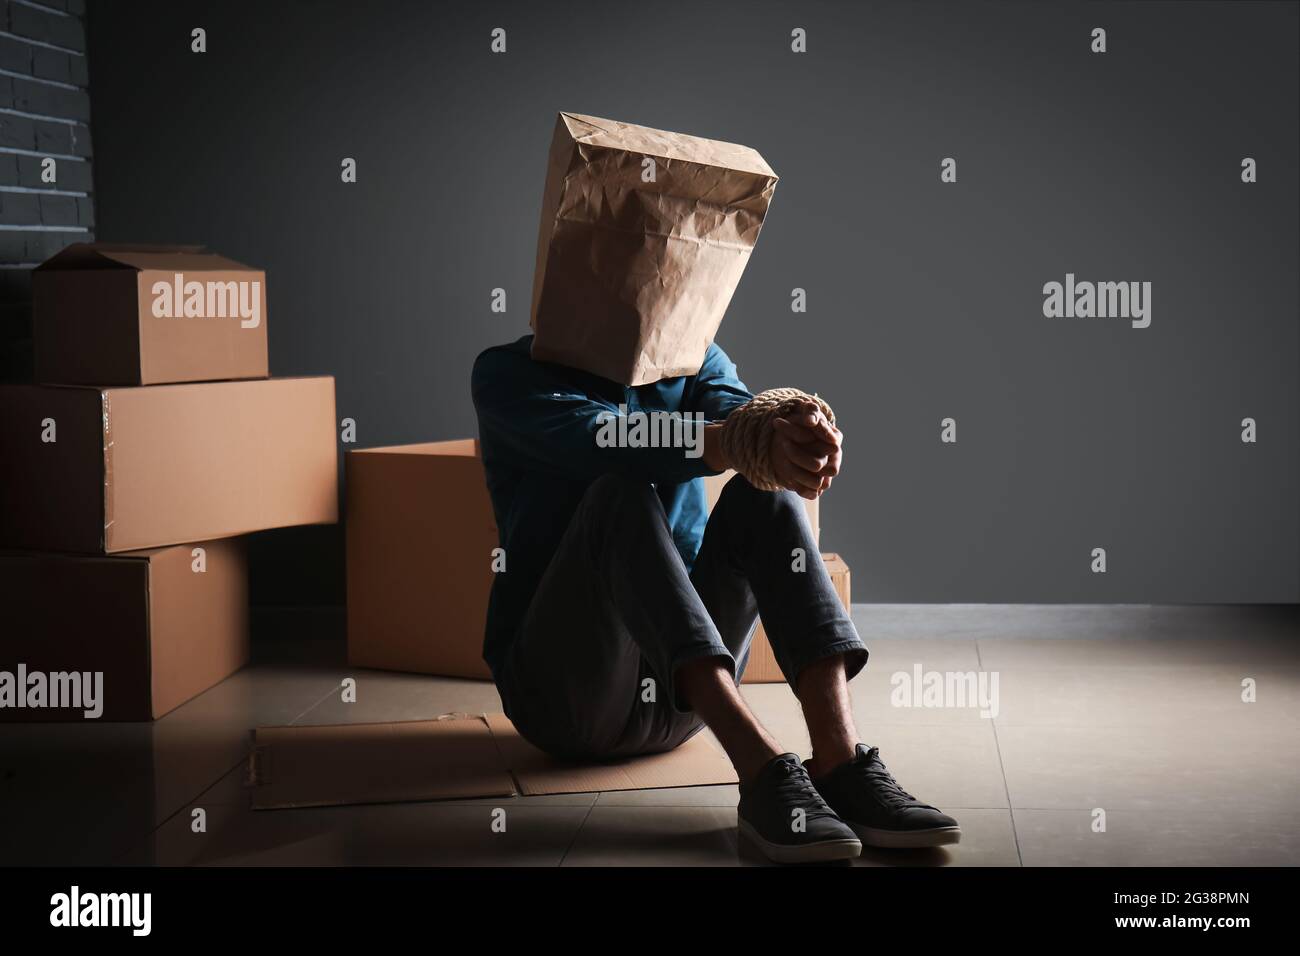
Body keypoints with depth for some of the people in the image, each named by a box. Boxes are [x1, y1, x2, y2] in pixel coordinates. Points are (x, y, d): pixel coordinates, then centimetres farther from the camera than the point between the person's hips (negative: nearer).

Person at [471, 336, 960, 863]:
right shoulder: (507, 372, -2)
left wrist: (799, 435, -38)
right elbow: (606, 444, -24)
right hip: (563, 687, -4)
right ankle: (763, 773, -42)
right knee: (622, 495, -28)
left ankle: (840, 763, -33)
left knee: (762, 494, -18)